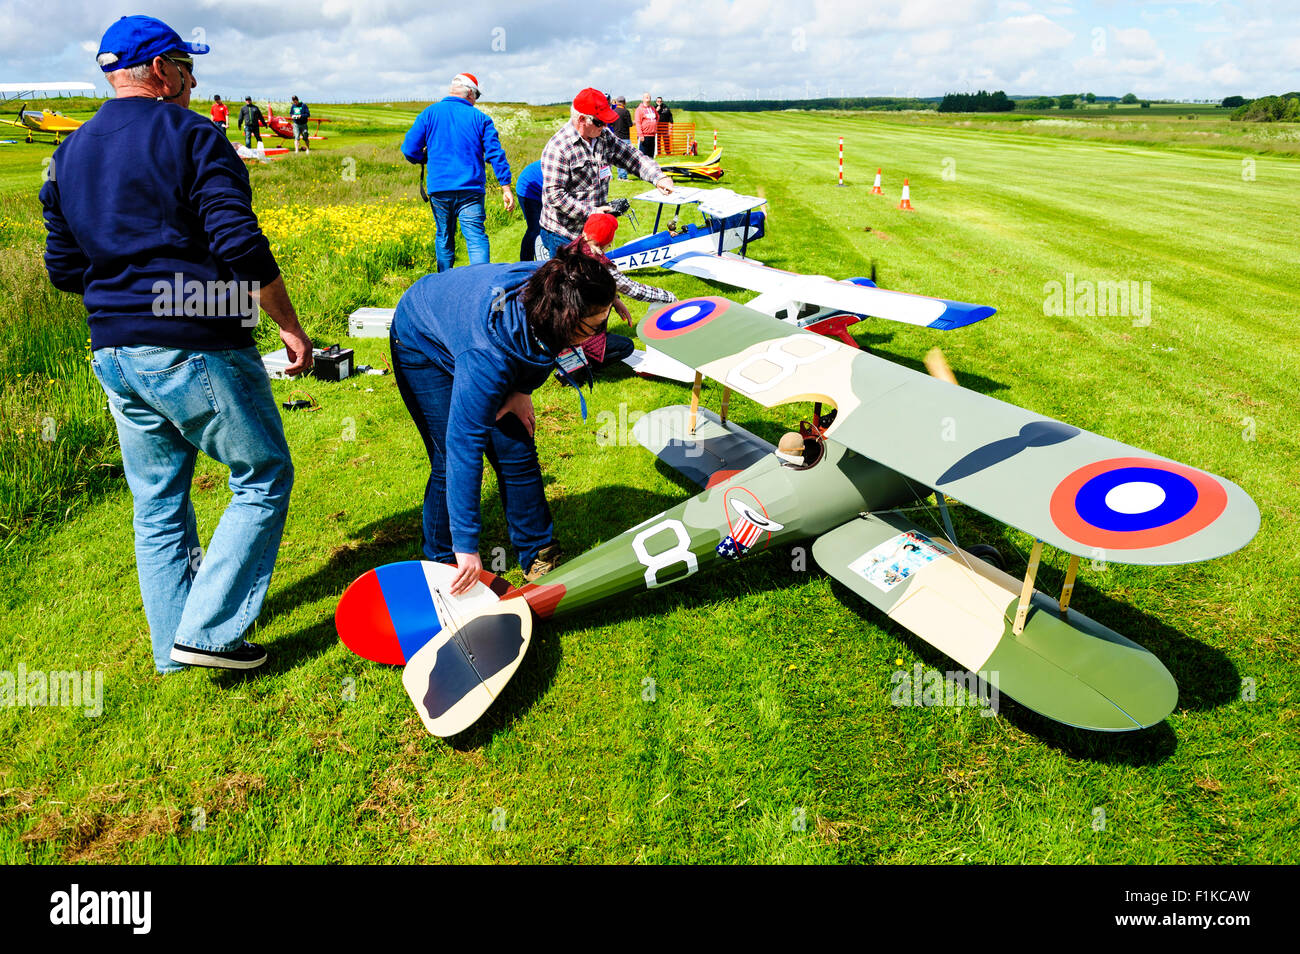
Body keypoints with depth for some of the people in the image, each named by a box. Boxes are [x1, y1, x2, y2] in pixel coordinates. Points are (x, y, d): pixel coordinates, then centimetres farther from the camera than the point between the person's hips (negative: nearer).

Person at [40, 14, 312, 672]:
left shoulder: (69, 155, 14)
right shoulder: (191, 137, -7)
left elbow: (64, 271, 15)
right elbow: (242, 248, -18)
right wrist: (289, 324, -9)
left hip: (114, 357, 8)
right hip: (196, 352, -7)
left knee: (157, 505, 15)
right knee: (264, 478, 6)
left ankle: (173, 651, 25)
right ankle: (206, 630, 1)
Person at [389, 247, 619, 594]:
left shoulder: (546, 295, -30)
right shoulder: (487, 356, -46)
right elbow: (464, 444, -43)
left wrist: (523, 389, -13)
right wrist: (466, 545, -41)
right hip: (423, 343, -6)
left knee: (516, 451, 0)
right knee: (451, 460, -13)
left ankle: (538, 556, 14)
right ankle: (440, 563, 9)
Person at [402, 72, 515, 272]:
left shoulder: (429, 113, 5)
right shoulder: (480, 118, 3)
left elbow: (410, 150, 1)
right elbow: (496, 154, -1)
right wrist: (506, 188, 1)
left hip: (439, 189, 2)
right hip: (471, 189, -2)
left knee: (444, 238, 15)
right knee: (476, 238, -7)